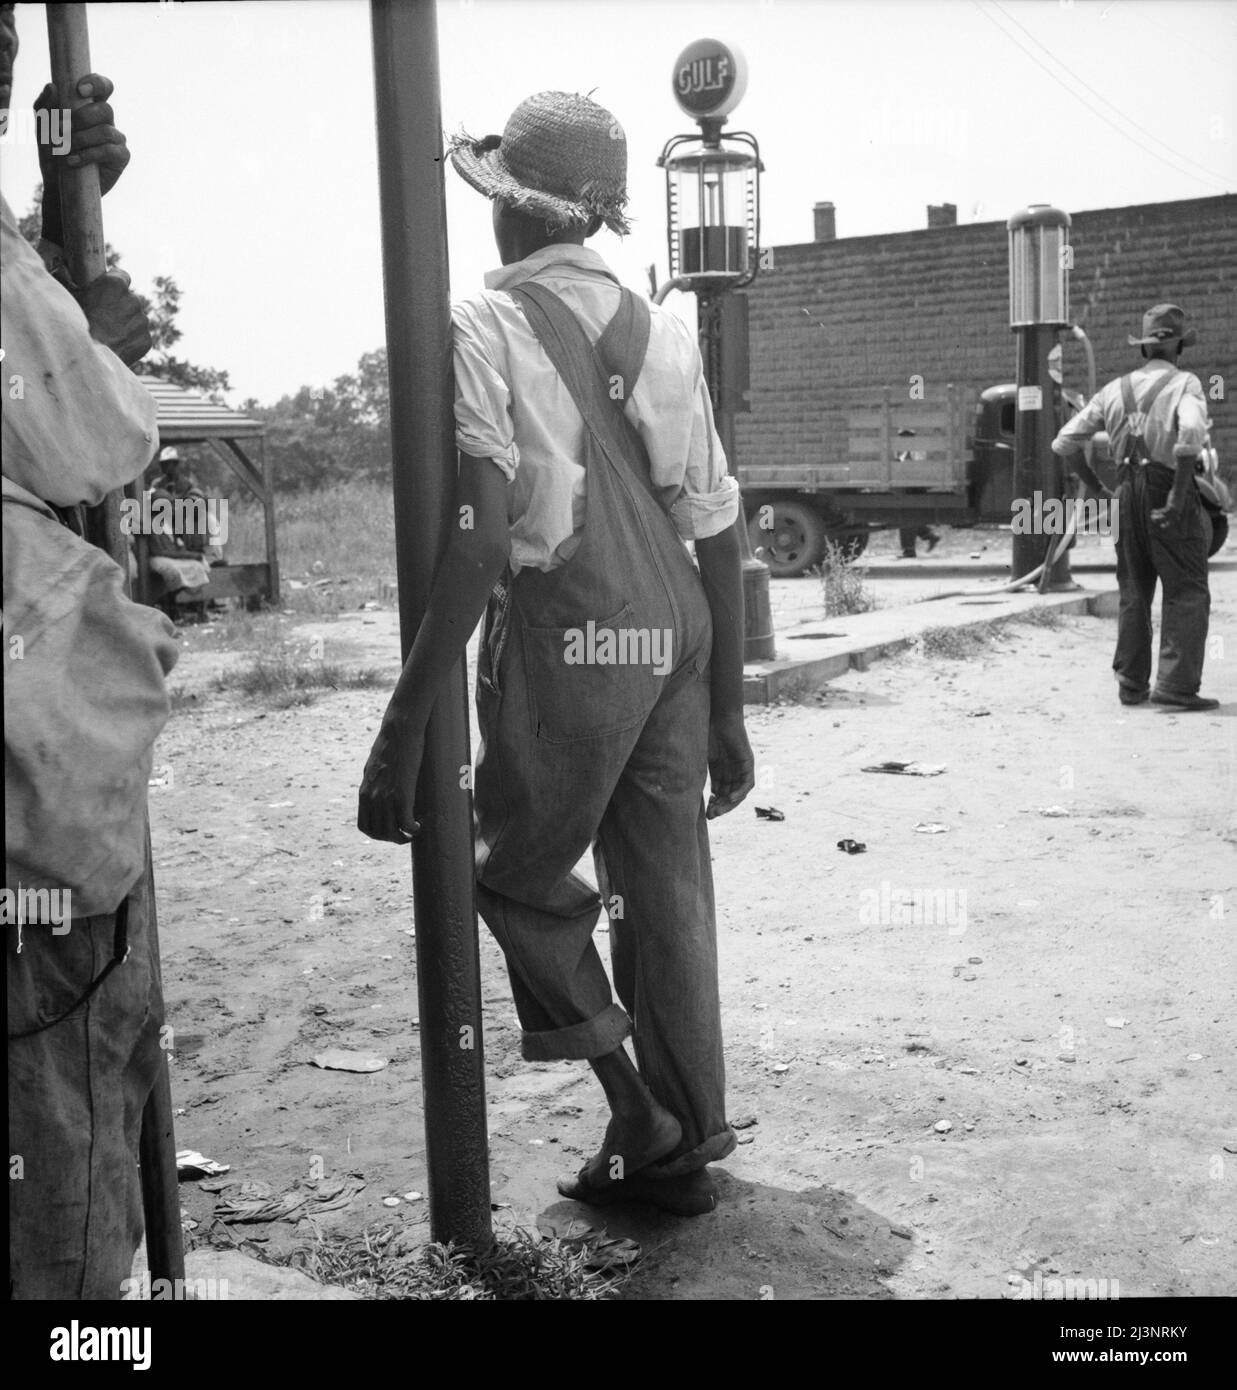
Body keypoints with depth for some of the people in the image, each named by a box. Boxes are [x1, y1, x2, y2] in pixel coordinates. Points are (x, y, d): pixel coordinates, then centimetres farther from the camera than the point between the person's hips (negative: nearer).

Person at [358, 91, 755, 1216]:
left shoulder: (489, 327, -7)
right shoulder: (659, 331, 10)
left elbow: (480, 537, -18)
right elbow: (717, 531, 10)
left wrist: (405, 727, -17)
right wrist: (727, 713, 17)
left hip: (560, 650, -5)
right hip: (672, 649, 6)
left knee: (519, 876, 16)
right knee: (667, 891, 13)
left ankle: (639, 1114, 13)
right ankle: (682, 1150, 25)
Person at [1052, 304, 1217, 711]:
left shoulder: (1116, 389, 10)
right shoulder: (1185, 383, -5)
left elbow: (1065, 441, 8)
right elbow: (1191, 431, -26)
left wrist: (1098, 488, 14)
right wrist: (1179, 495, -21)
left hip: (1128, 494, 5)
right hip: (1169, 491, -5)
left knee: (1134, 593, 14)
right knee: (1186, 594, 0)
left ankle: (1132, 684, 17)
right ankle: (1176, 684, -8)